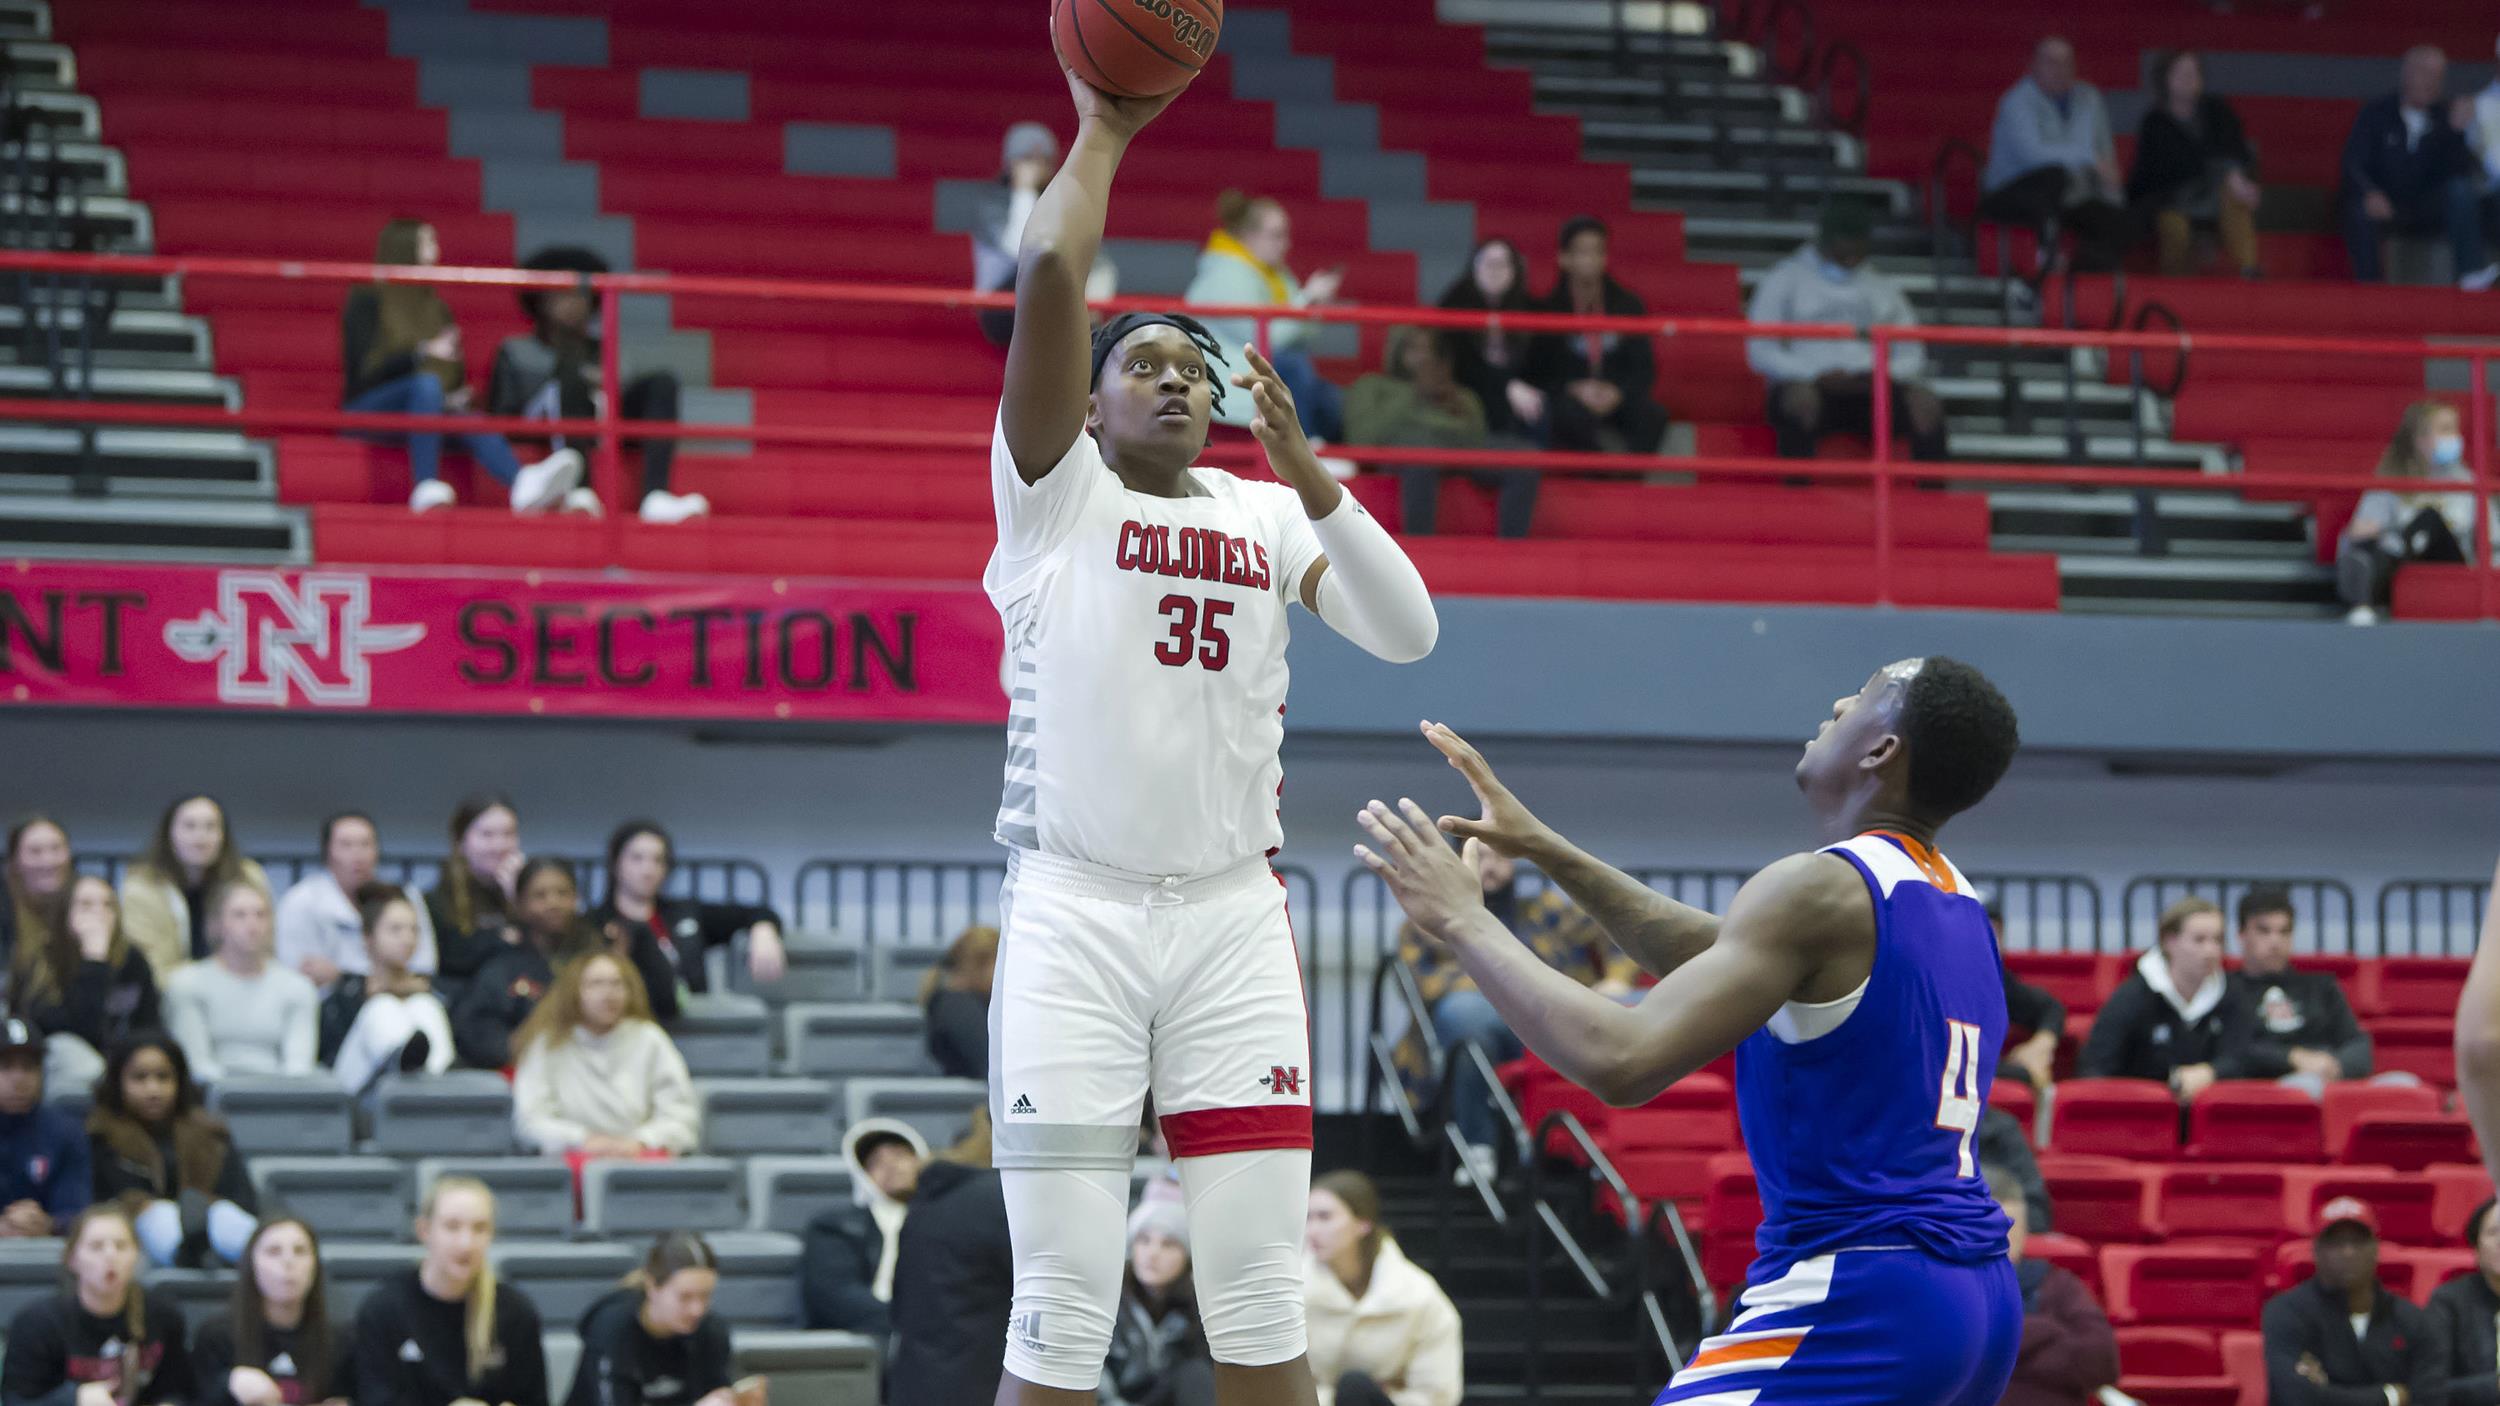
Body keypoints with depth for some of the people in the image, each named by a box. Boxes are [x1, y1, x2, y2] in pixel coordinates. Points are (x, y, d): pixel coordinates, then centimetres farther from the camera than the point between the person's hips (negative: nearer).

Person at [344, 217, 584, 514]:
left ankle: (524, 484, -62)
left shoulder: (437, 308, 21)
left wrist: (457, 396, -4)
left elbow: (455, 376, 20)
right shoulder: (366, 301, 4)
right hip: (368, 409, -4)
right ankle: (426, 489, -50)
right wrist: (423, 353, -19)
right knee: (427, 382, -37)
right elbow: (364, 368, -9)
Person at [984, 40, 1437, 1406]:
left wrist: (1306, 471, -9)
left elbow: (1408, 633, -1)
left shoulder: (1268, 517, 14)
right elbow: (1048, 274, -10)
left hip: (1234, 921, 3)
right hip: (1074, 919, -3)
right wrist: (1101, 134, 1)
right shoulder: (1054, 491, 3)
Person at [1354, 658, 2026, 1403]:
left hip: (1853, 1297, -10)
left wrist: (1463, 920, -9)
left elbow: (1621, 1061, -20)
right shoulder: (1955, 899, 16)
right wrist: (1544, 849, 24)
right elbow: (1728, 963, 27)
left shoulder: (1822, 888, -12)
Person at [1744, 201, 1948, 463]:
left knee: (1926, 403, -26)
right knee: (1800, 399, -39)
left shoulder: (1881, 285, 21)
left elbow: (1912, 355, 19)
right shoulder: (1787, 278, 10)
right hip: (1811, 383, -3)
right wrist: (1818, 375, -13)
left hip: (1869, 389, 3)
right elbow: (1759, 352, 1)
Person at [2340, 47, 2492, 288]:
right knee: (2360, 213, -34)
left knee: (2461, 187, -26)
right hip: (2384, 205, -2)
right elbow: (2353, 164, -8)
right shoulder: (2375, 114, 2)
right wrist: (2370, 194, -30)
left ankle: (2472, 271, -35)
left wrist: (2458, 131, -20)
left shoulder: (2444, 118, 8)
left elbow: (2460, 169, -2)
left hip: (2430, 211, 2)